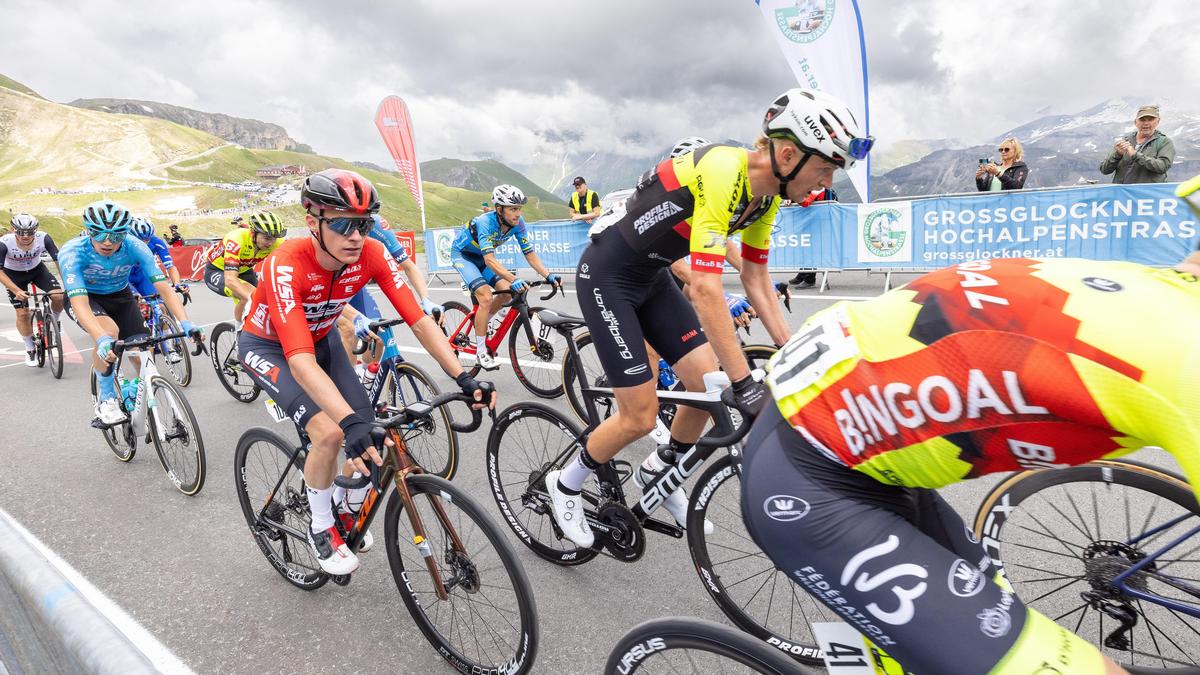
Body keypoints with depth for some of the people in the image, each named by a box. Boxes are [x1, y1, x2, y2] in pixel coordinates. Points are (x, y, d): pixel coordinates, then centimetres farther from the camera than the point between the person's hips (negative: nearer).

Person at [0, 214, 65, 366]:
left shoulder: (43, 238, -29)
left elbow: (59, 260, -26)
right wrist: (16, 291, -39)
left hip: (37, 269, 2)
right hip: (14, 275, -1)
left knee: (59, 296, -22)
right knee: (23, 314, -6)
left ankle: (53, 322, 12)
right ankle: (30, 350, 13)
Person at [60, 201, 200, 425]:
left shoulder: (135, 247, -28)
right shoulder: (72, 252, -32)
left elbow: (164, 288, -31)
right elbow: (80, 304, -41)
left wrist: (185, 323, -46)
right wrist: (102, 340, -58)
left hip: (120, 297, 3)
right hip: (87, 298, -3)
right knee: (109, 331, -34)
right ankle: (106, 398, -13)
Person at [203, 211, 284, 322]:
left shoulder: (275, 242, -24)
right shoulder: (237, 239, -37)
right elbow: (230, 280, -44)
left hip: (243, 271, 5)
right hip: (216, 271, -5)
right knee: (250, 295, -31)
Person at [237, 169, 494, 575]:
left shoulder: (371, 254, -25)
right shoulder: (287, 266, -38)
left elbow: (419, 320, -27)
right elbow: (301, 362, -47)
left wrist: (464, 379, -37)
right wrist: (351, 423, -59)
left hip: (321, 338, 5)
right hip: (268, 346, -4)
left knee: (369, 433, -6)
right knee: (330, 433, -24)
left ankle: (343, 506, 26)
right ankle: (320, 528, 4)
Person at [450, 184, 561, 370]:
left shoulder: (518, 223, -18)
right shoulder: (485, 222, -36)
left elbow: (530, 253, -16)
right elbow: (490, 260, -45)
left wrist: (548, 275, -30)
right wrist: (514, 280, -56)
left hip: (480, 257, 6)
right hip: (462, 254, -6)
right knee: (486, 297, -23)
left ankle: (480, 324, 15)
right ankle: (481, 353, -14)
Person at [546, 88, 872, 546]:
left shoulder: (766, 194, -2)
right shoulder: (722, 174, -30)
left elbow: (755, 279, 6)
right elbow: (706, 290, -35)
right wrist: (745, 384, -32)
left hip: (652, 277, 8)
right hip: (607, 276, -8)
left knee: (711, 384, 1)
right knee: (641, 417, -7)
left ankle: (658, 473, 27)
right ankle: (565, 484, 20)